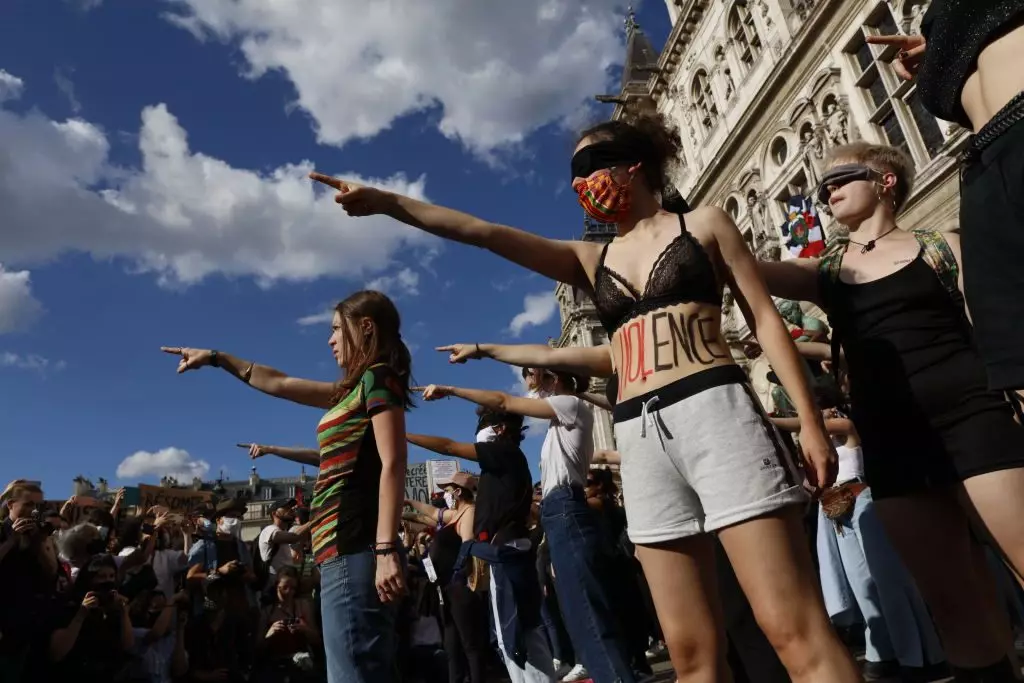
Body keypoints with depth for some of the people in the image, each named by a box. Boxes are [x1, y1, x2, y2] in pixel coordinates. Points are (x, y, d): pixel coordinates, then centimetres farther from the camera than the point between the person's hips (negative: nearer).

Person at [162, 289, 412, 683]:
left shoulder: (378, 377, -3)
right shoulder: (354, 390, 23)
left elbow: (393, 465, -14)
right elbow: (277, 384, 32)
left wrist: (386, 550, -22)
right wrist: (216, 358, 38)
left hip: (355, 548, -9)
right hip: (345, 549, 9)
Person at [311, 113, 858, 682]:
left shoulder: (703, 223, 13)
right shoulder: (590, 261, 20)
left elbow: (767, 320, 7)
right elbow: (482, 232, 12)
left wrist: (810, 420, -3)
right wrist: (386, 201, 7)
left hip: (715, 414, -3)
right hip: (640, 439, 4)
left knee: (796, 630, -8)